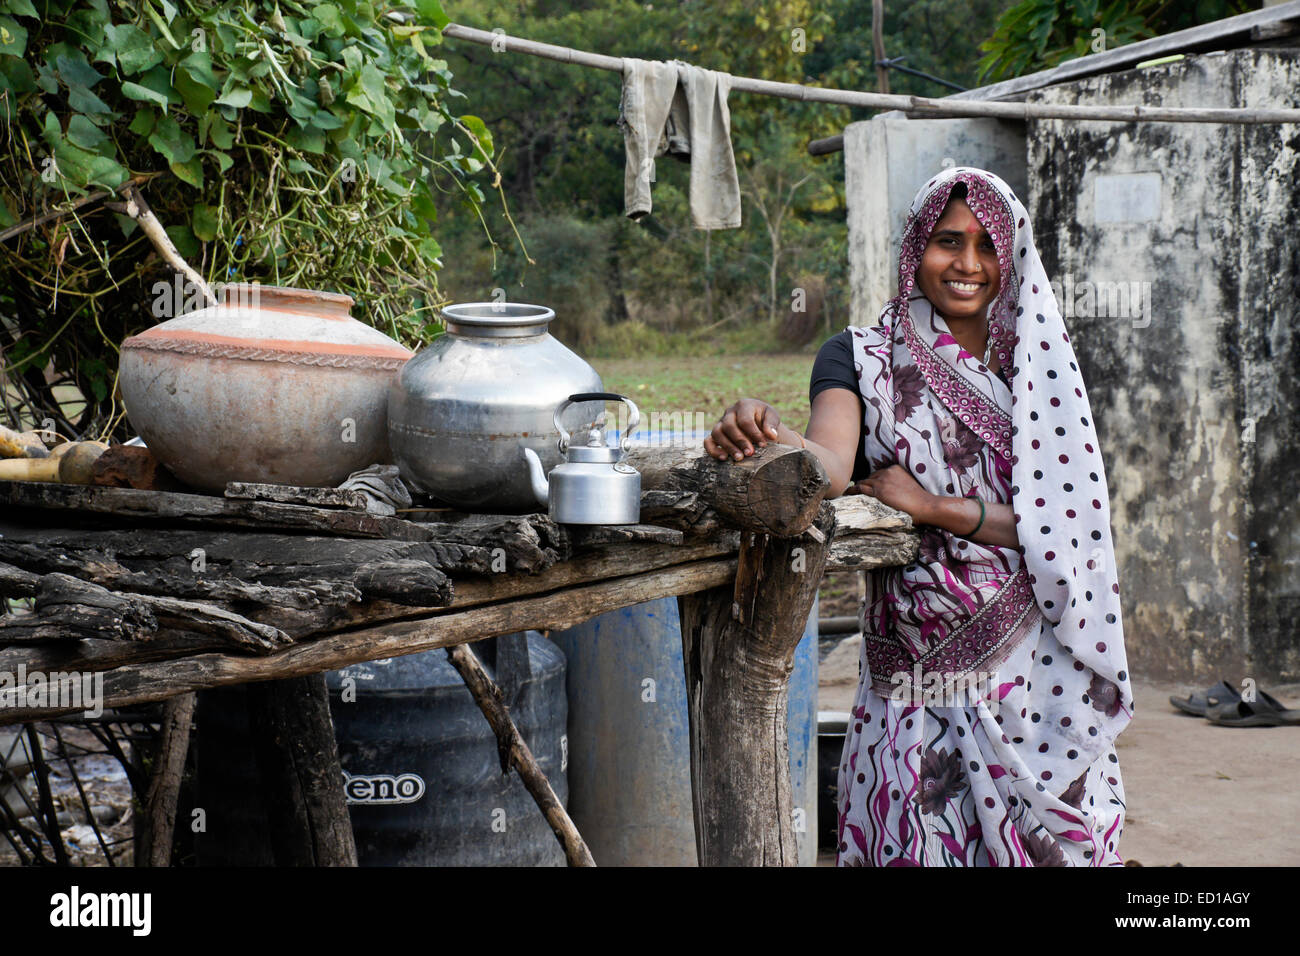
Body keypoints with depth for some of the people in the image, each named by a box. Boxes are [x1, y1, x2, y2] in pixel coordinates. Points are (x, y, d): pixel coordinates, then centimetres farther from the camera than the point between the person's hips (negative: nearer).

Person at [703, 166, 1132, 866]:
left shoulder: (1038, 364, 9)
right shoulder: (863, 358, 2)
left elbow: (1064, 526, 0)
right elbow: (830, 463, -19)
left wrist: (935, 507, -12)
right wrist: (762, 435, -40)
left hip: (1039, 680, 2)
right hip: (916, 688, -2)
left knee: (1045, 842, 2)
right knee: (918, 844, -5)